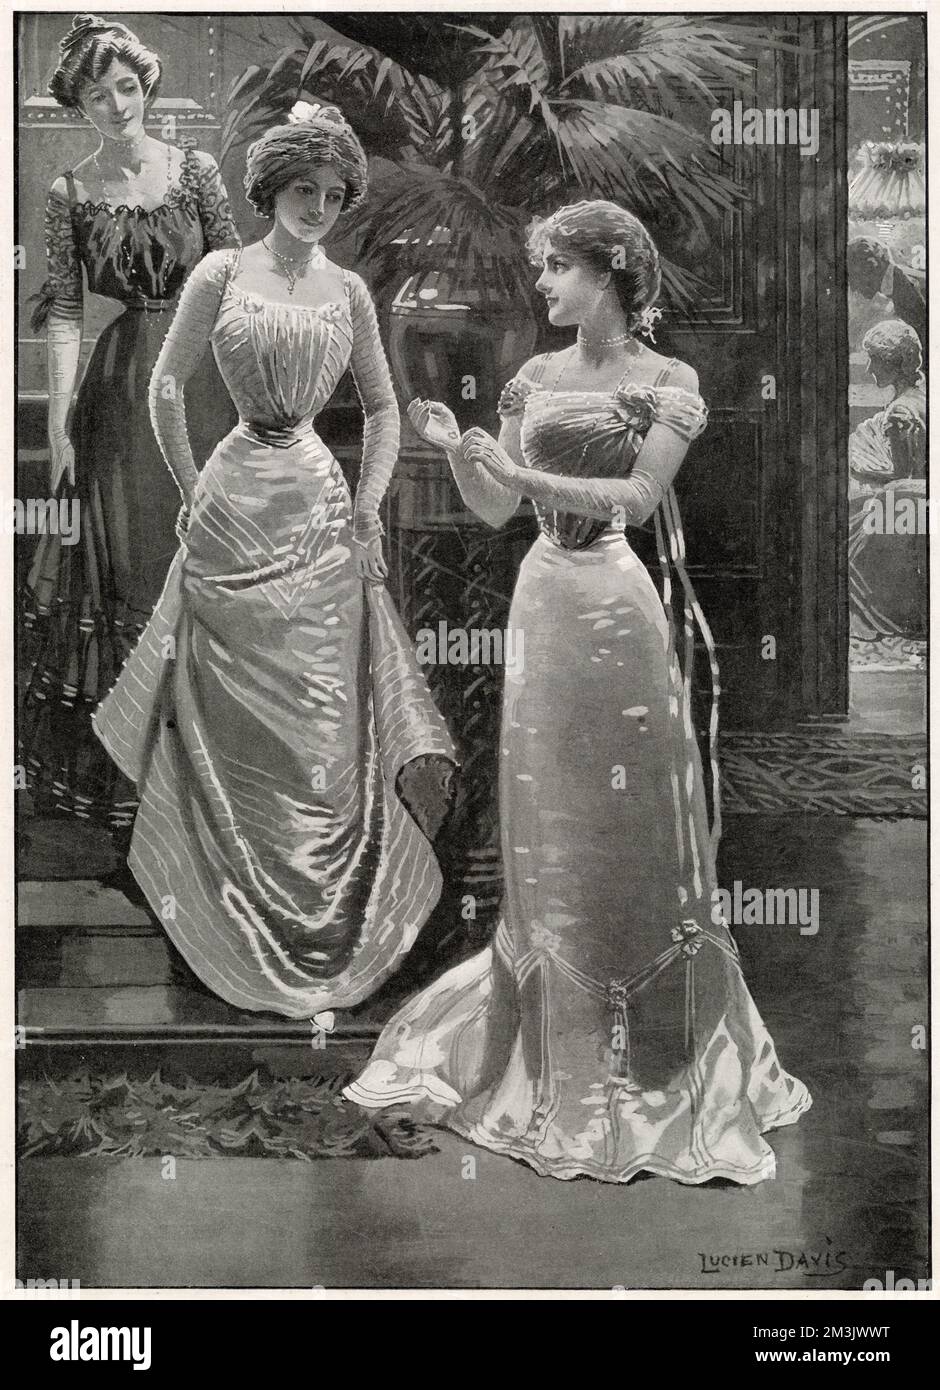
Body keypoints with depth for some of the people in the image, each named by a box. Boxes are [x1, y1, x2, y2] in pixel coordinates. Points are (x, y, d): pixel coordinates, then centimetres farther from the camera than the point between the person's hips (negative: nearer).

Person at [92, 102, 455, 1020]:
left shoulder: (348, 291, 9)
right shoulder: (222, 273, 2)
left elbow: (383, 409, 16)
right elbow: (166, 386, 5)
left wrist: (368, 506, 6)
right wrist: (191, 489, 3)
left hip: (320, 512, 2)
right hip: (234, 502, -2)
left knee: (322, 721, 3)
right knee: (231, 717, 5)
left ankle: (321, 927, 16)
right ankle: (240, 918, 22)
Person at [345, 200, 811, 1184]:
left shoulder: (667, 382, -1)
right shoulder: (535, 378, 11)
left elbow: (639, 496, -13)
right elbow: (494, 511, 9)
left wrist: (531, 476, -20)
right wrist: (456, 449, -8)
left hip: (624, 610, -4)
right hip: (546, 606, 4)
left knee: (636, 828, 2)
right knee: (546, 832, 8)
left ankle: (654, 1057, 16)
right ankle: (560, 1053, 23)